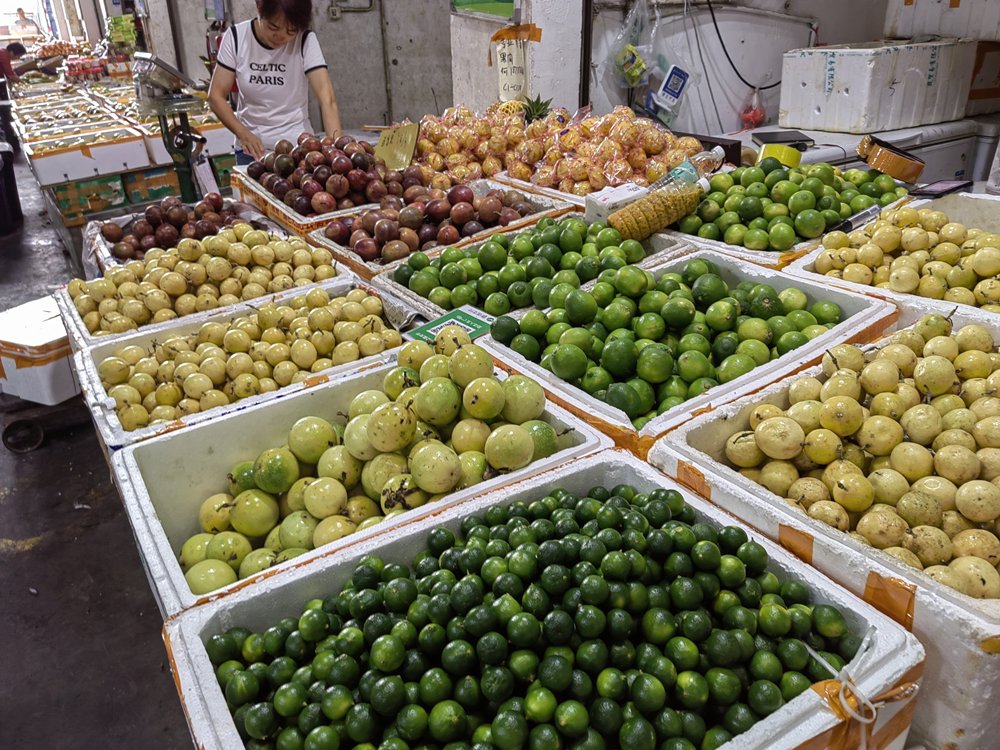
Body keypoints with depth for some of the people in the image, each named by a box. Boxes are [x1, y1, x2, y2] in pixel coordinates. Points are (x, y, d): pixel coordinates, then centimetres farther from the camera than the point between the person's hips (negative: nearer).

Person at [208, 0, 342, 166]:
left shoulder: (306, 41, -13)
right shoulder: (236, 37, -8)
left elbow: (327, 99, -23)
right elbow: (216, 96, -7)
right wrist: (243, 134, -24)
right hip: (251, 147, 1)